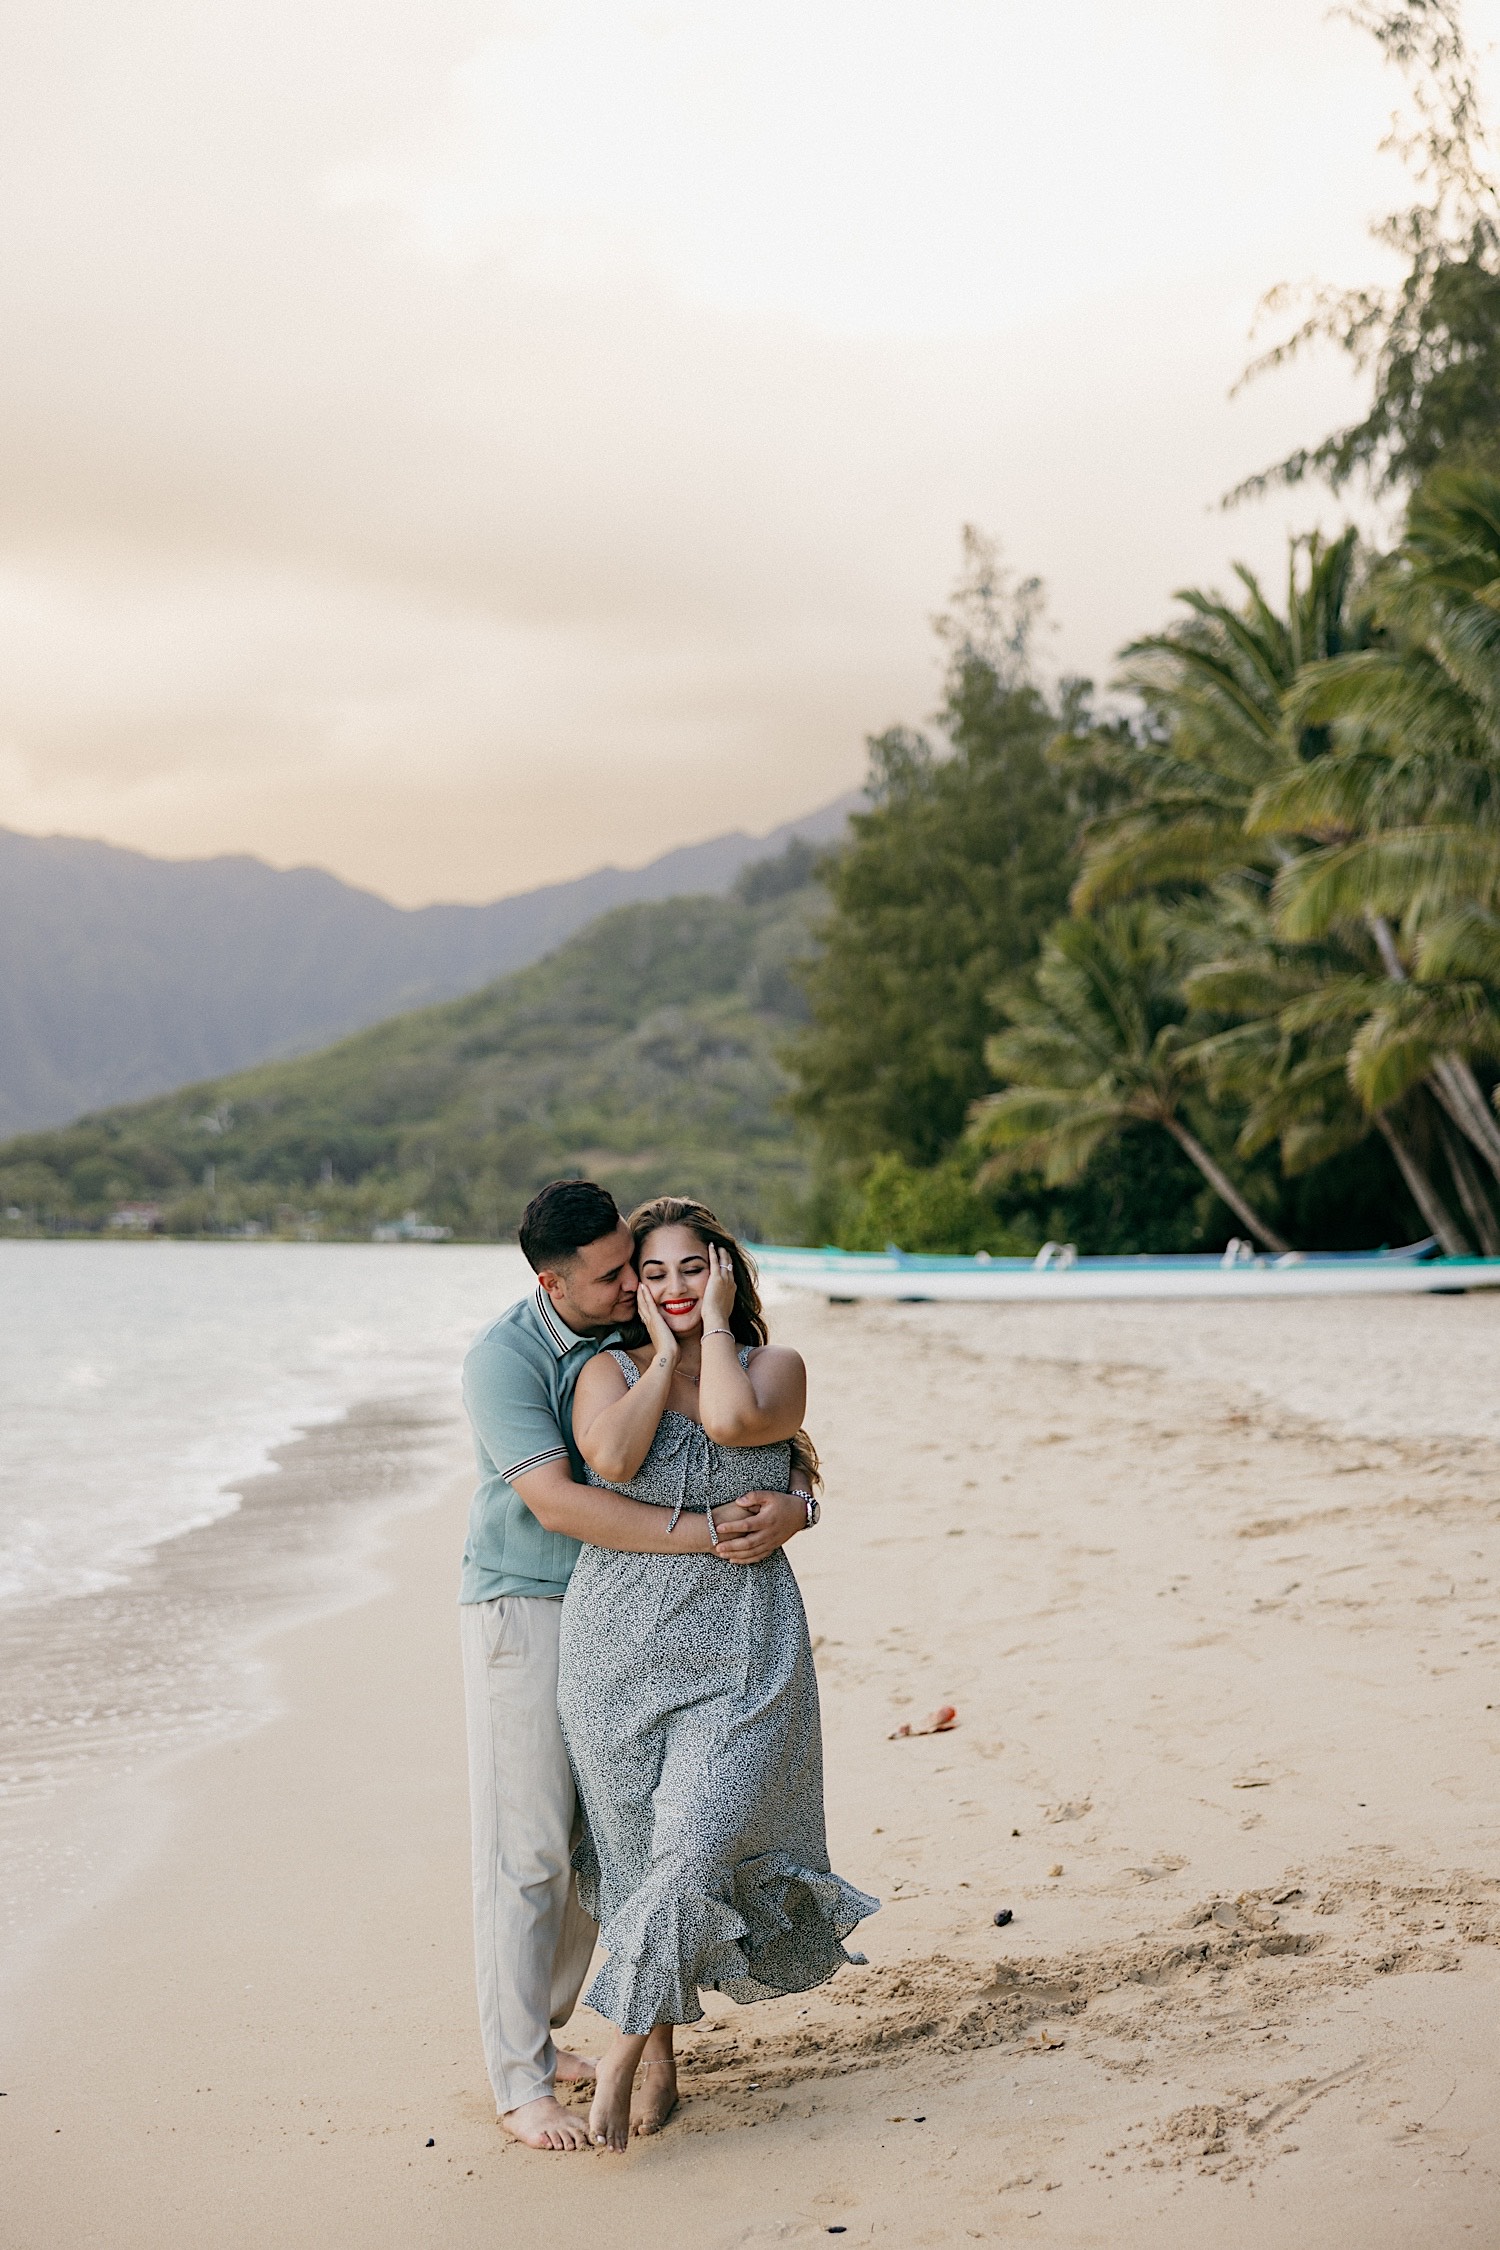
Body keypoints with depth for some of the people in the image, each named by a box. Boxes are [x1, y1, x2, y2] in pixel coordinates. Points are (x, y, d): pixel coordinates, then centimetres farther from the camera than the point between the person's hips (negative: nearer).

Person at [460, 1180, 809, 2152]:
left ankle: (538, 2035, 28)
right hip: (526, 1608, -6)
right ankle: (522, 2085, 5)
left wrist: (795, 1504, -20)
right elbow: (556, 1500, -27)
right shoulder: (504, 1357, -17)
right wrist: (706, 1532, -31)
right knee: (529, 1850, -4)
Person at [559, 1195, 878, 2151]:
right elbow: (613, 1458, -17)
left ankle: (625, 2046, 2)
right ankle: (661, 2044, 28)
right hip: (622, 1638, 1)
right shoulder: (610, 1371, 5)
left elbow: (733, 1422, -20)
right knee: (636, 1851, 8)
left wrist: (716, 1324, -6)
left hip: (741, 1650, -1)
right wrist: (666, 1352, -6)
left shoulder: (775, 1365, 4)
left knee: (697, 1847, -13)